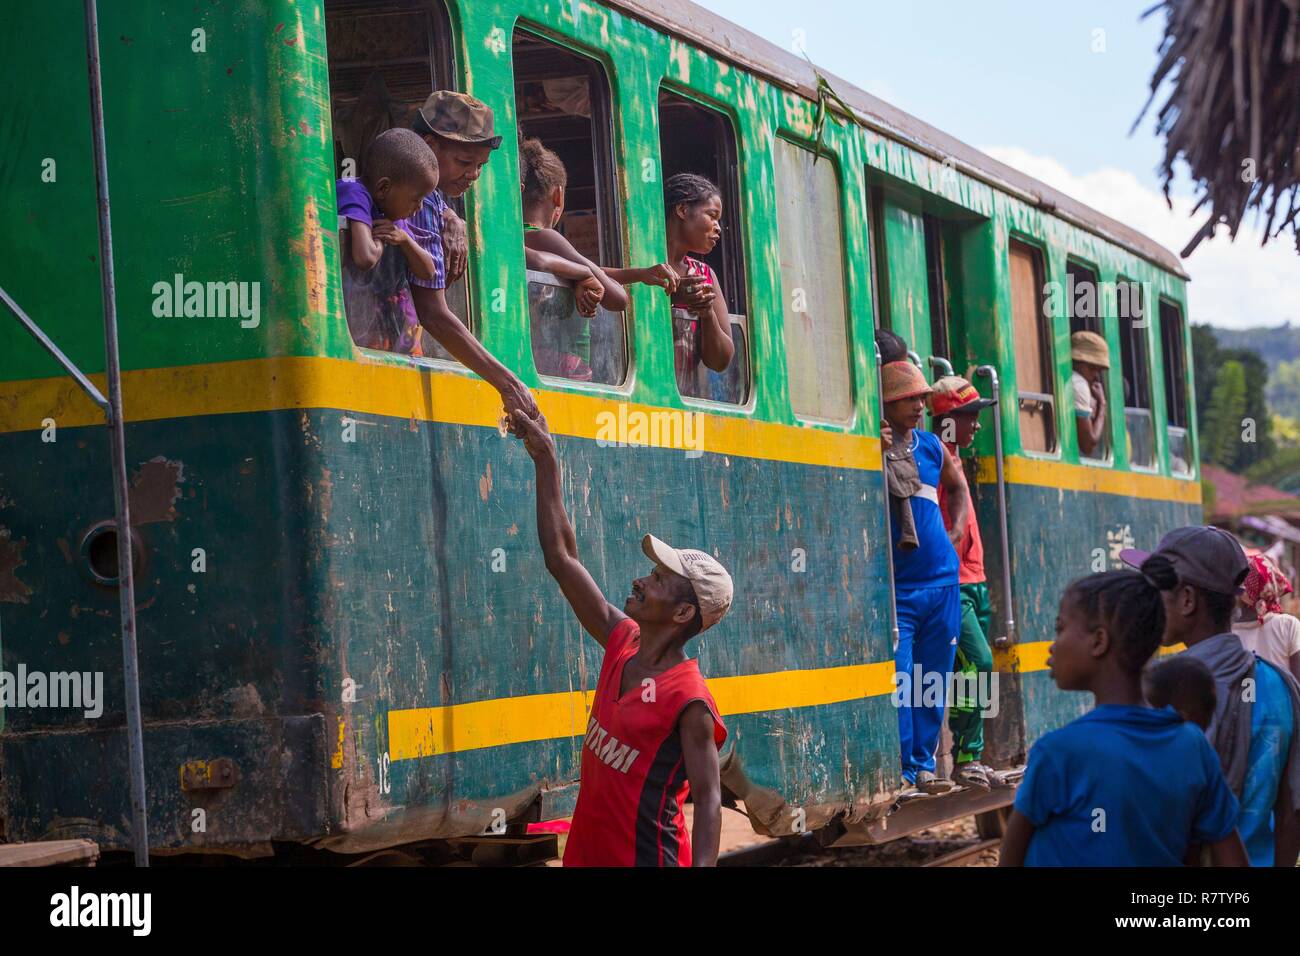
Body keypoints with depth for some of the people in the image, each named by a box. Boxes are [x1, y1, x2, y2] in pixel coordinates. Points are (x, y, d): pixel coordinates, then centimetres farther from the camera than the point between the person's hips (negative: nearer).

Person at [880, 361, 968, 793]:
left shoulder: (931, 445, 10)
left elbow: (958, 486, 28)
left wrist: (956, 530, 15)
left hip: (941, 580, 5)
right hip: (895, 585, -5)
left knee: (934, 679, 8)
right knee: (899, 677, -11)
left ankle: (923, 766, 17)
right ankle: (901, 770, -6)